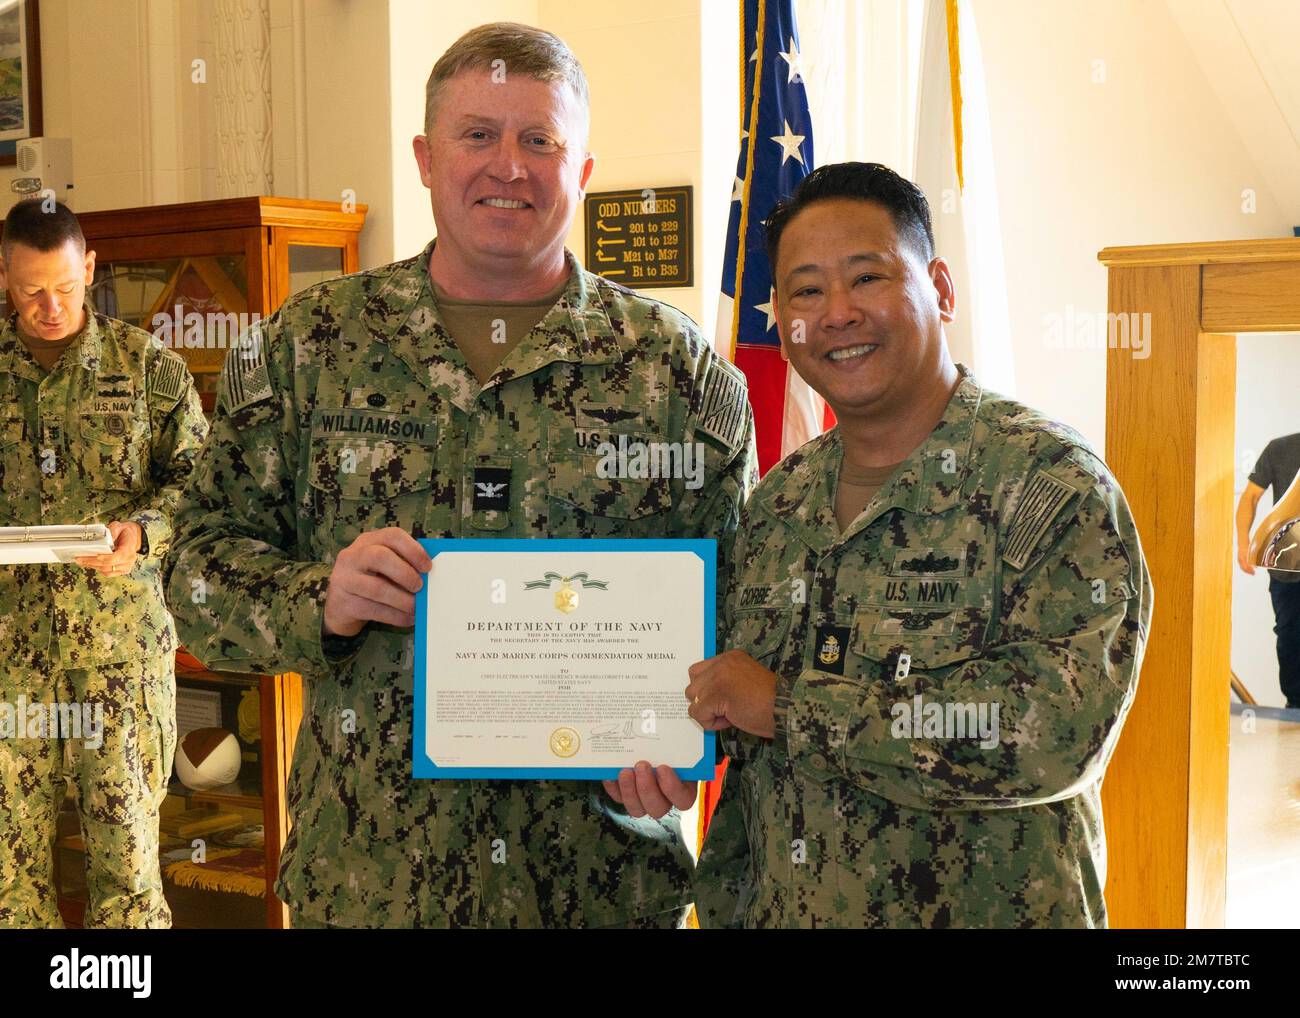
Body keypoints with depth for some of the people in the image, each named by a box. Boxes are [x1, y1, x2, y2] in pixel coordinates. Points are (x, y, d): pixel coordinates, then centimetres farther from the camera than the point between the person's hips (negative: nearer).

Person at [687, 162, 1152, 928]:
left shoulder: (1051, 482, -16)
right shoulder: (777, 502, 3)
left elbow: (1059, 728, -28)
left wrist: (786, 704, -23)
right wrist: (725, 909, 3)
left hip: (985, 911, -5)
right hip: (778, 909, 5)